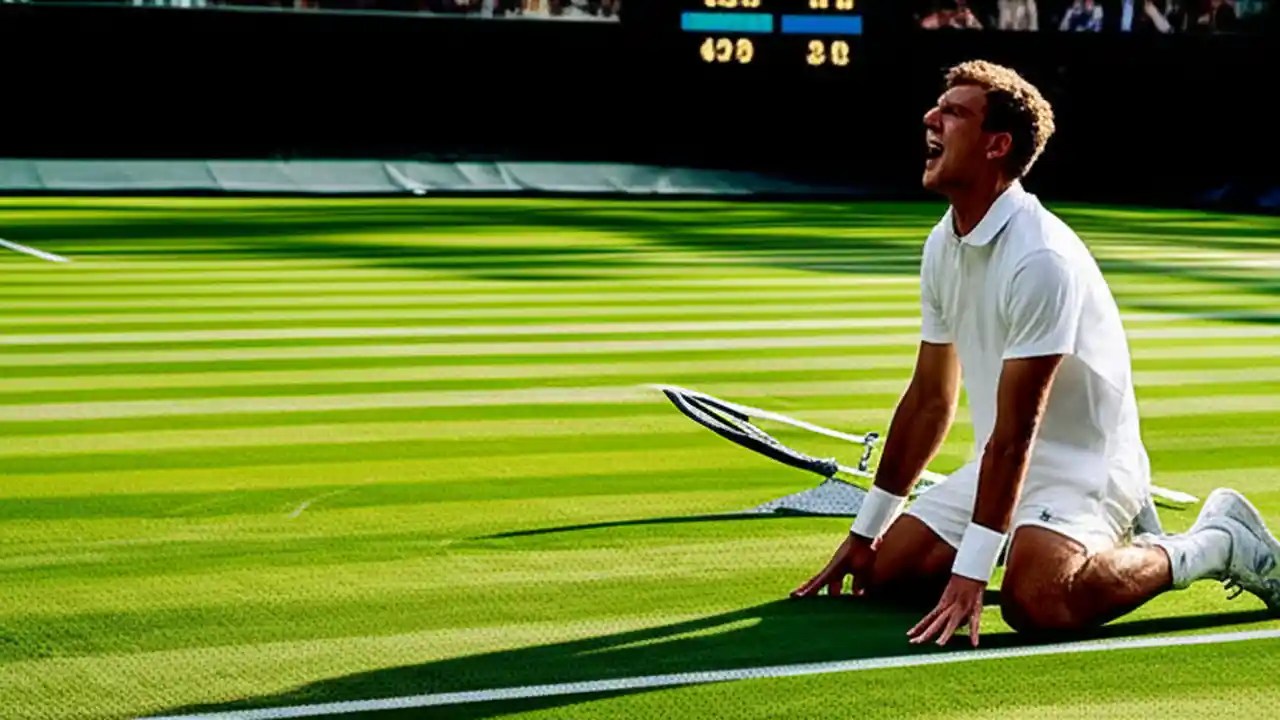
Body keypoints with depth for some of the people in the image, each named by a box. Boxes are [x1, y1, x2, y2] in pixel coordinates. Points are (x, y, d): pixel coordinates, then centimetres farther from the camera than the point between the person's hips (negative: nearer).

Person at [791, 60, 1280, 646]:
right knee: (885, 572, -3)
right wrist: (865, 530, 14)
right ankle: (1106, 541, 14)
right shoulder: (943, 244, 2)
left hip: (1085, 462, -9)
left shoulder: (1041, 258, -25)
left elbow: (1015, 432, -27)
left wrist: (970, 574, -29)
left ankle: (1216, 543, -7)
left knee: (1035, 599, -35)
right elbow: (930, 400, 11)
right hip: (999, 464, 9)